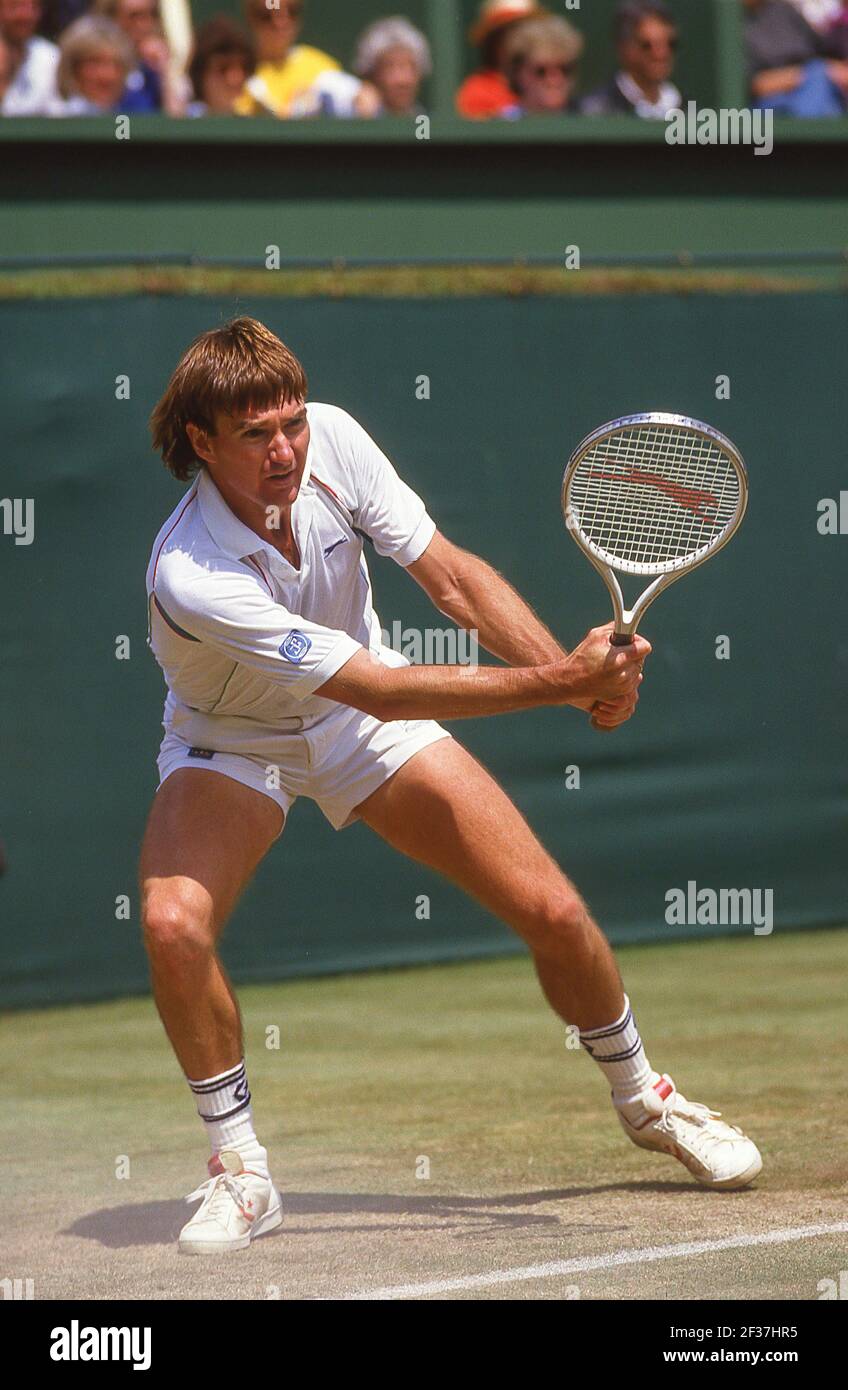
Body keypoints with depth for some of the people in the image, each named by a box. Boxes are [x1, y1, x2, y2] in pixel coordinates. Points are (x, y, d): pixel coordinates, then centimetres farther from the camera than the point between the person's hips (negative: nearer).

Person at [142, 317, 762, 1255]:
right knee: (173, 923, -33)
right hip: (231, 745, -4)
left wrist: (578, 670, -30)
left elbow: (450, 576, -15)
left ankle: (643, 1098, 26)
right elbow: (376, 688, -38)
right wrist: (557, 684, -43)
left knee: (554, 912, -3)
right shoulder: (189, 576, -38)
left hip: (364, 721, 4)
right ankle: (240, 1170, -12)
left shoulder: (331, 439, -24)